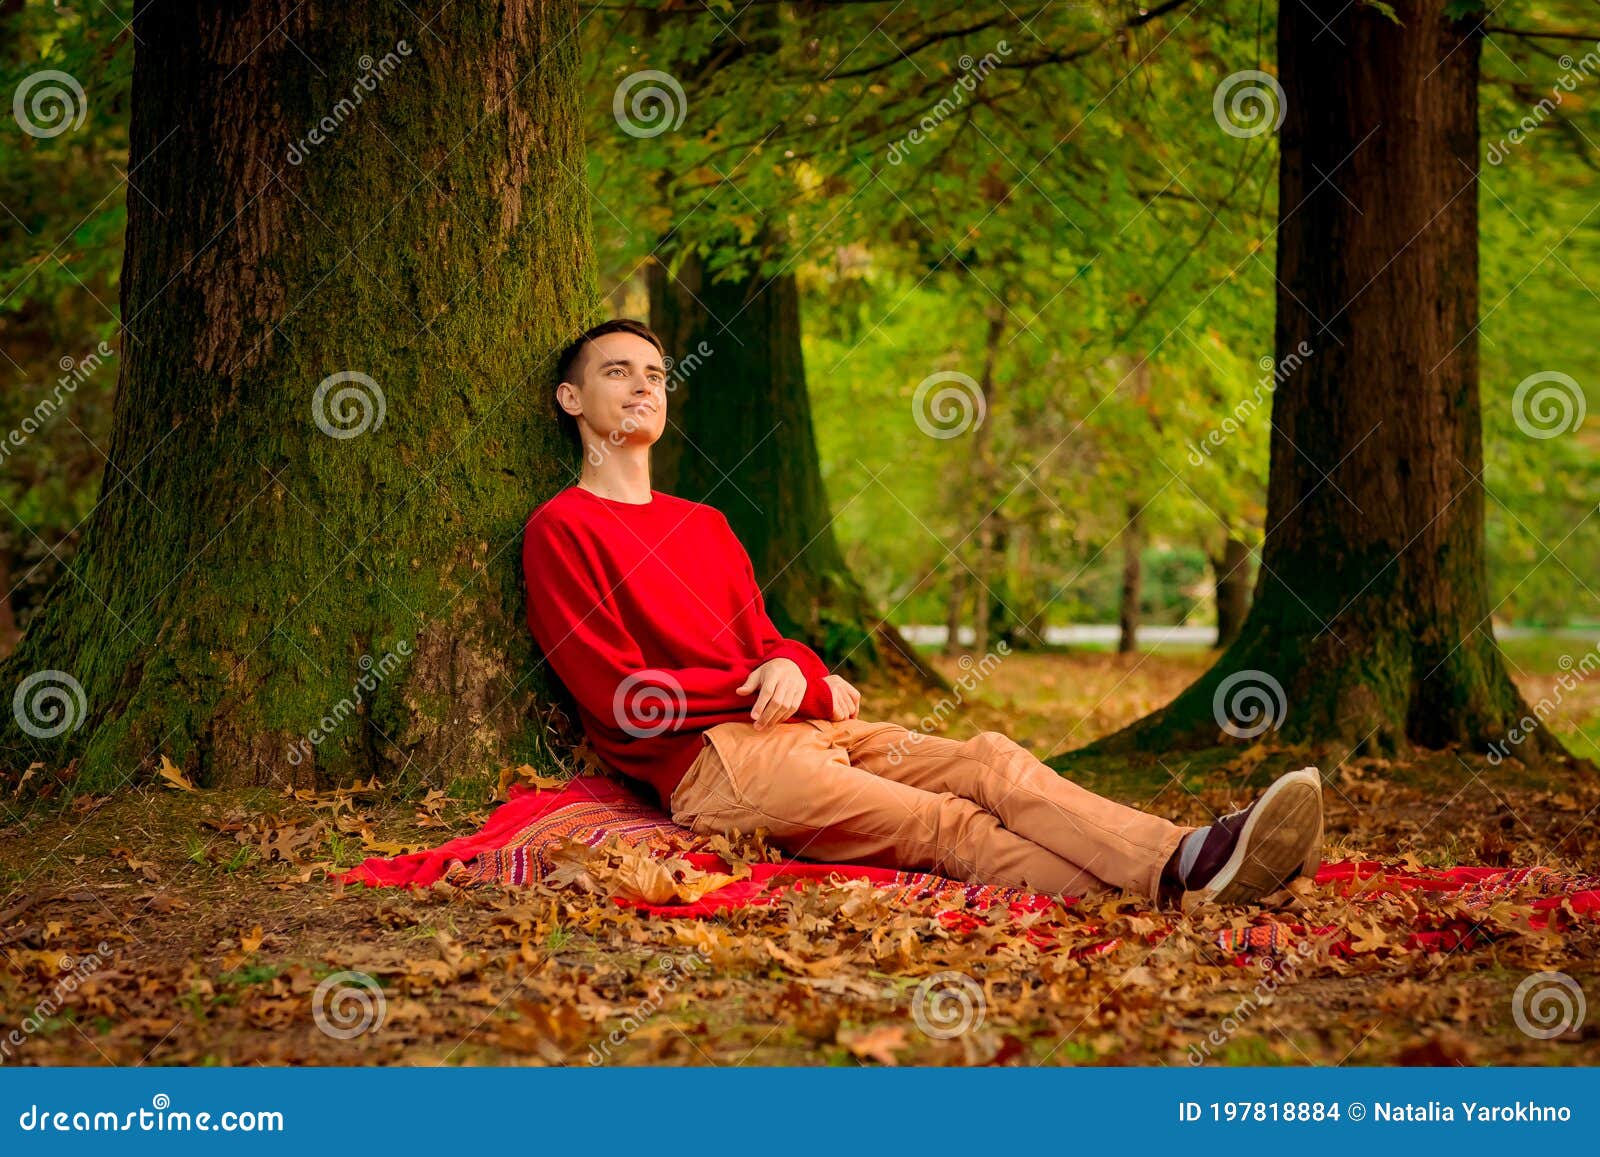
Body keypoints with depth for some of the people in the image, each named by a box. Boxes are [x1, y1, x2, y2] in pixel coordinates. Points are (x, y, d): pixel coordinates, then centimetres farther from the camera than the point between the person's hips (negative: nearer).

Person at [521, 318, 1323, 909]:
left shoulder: (705, 526, 27)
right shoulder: (561, 528, 2)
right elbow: (620, 696, -7)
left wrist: (789, 668, -6)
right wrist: (785, 682, -5)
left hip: (806, 730, 7)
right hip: (708, 760, -7)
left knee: (986, 760, -19)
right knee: (942, 826, -27)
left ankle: (1188, 858, -41)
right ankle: (1175, 882, -46)